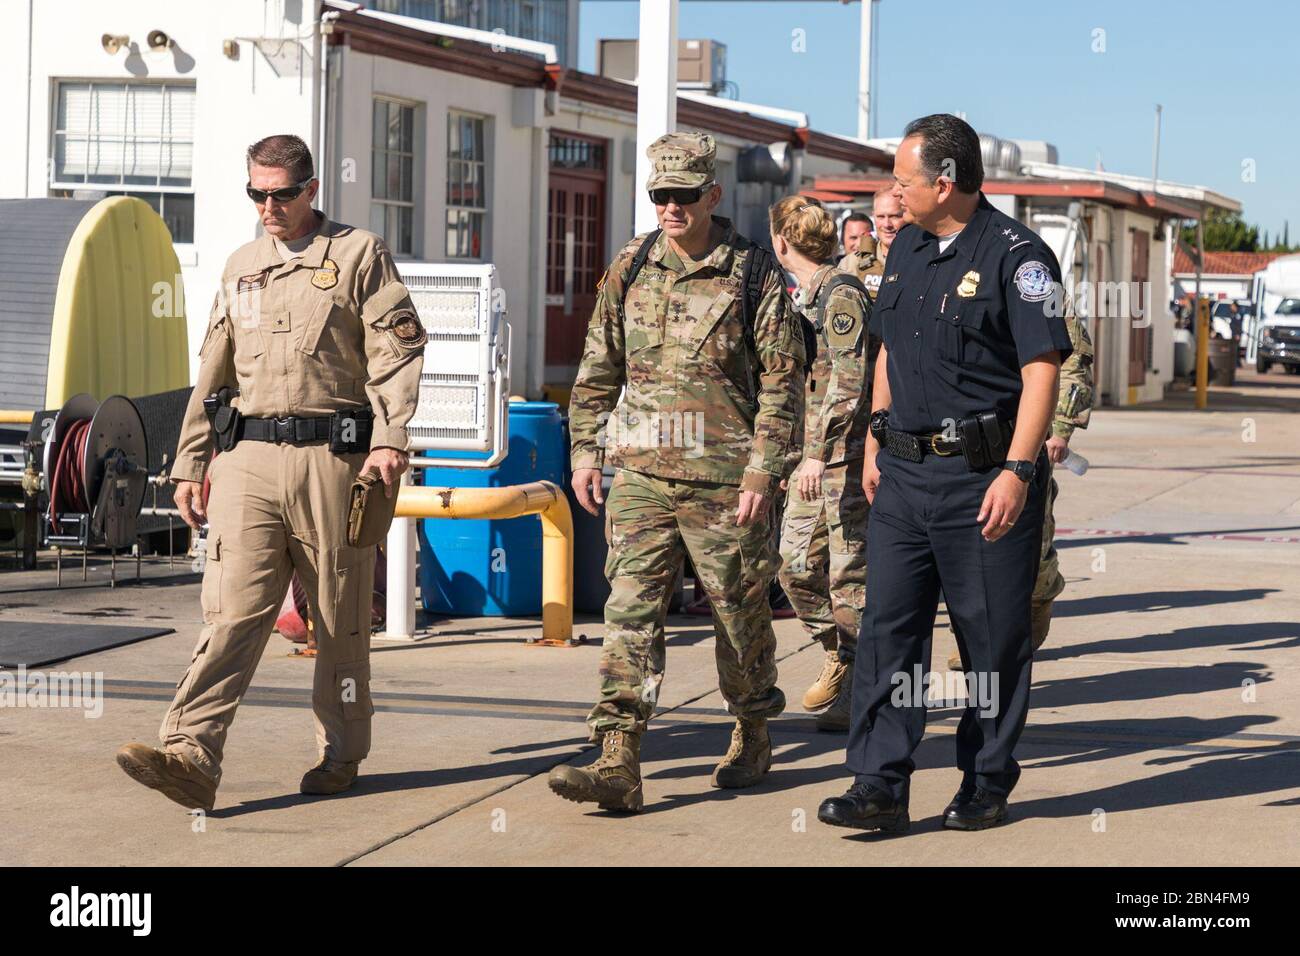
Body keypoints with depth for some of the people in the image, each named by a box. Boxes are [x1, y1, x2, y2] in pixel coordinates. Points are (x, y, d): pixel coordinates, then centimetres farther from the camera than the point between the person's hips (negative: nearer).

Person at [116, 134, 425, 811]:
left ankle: (340, 754, 20)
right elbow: (213, 372, 24)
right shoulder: (241, 268, 19)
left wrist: (390, 440, -17)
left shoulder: (360, 255, 4)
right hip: (248, 459, 3)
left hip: (331, 457, -3)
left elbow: (396, 354, -4)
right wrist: (189, 462, 20)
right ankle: (191, 757, -20)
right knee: (232, 608, -9)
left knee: (340, 617, 6)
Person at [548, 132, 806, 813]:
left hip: (724, 481, -3)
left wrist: (763, 474, -10)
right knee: (630, 610, -7)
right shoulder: (629, 269, 8)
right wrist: (586, 450, 8)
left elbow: (782, 382, -5)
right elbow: (599, 368, 15)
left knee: (739, 614, 10)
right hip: (640, 473, 3)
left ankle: (752, 736, 32)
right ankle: (618, 764, -11)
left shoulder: (754, 276, -4)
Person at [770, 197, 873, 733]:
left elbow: (848, 383, -21)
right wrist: (794, 452, 26)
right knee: (796, 565, 9)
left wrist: (819, 453, -25)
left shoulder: (842, 296, -13)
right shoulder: (805, 297, 17)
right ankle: (840, 659, 26)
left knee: (849, 576, -6)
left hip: (845, 457, -9)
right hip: (811, 455, 9)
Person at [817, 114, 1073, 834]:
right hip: (904, 475, 7)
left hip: (984, 477, -6)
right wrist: (876, 443, 18)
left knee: (991, 635, 4)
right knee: (887, 625, 1)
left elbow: (1042, 369, -14)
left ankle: (986, 783, 16)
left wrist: (1017, 472, -20)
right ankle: (879, 786, 2)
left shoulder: (1016, 255, -10)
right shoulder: (907, 248, 13)